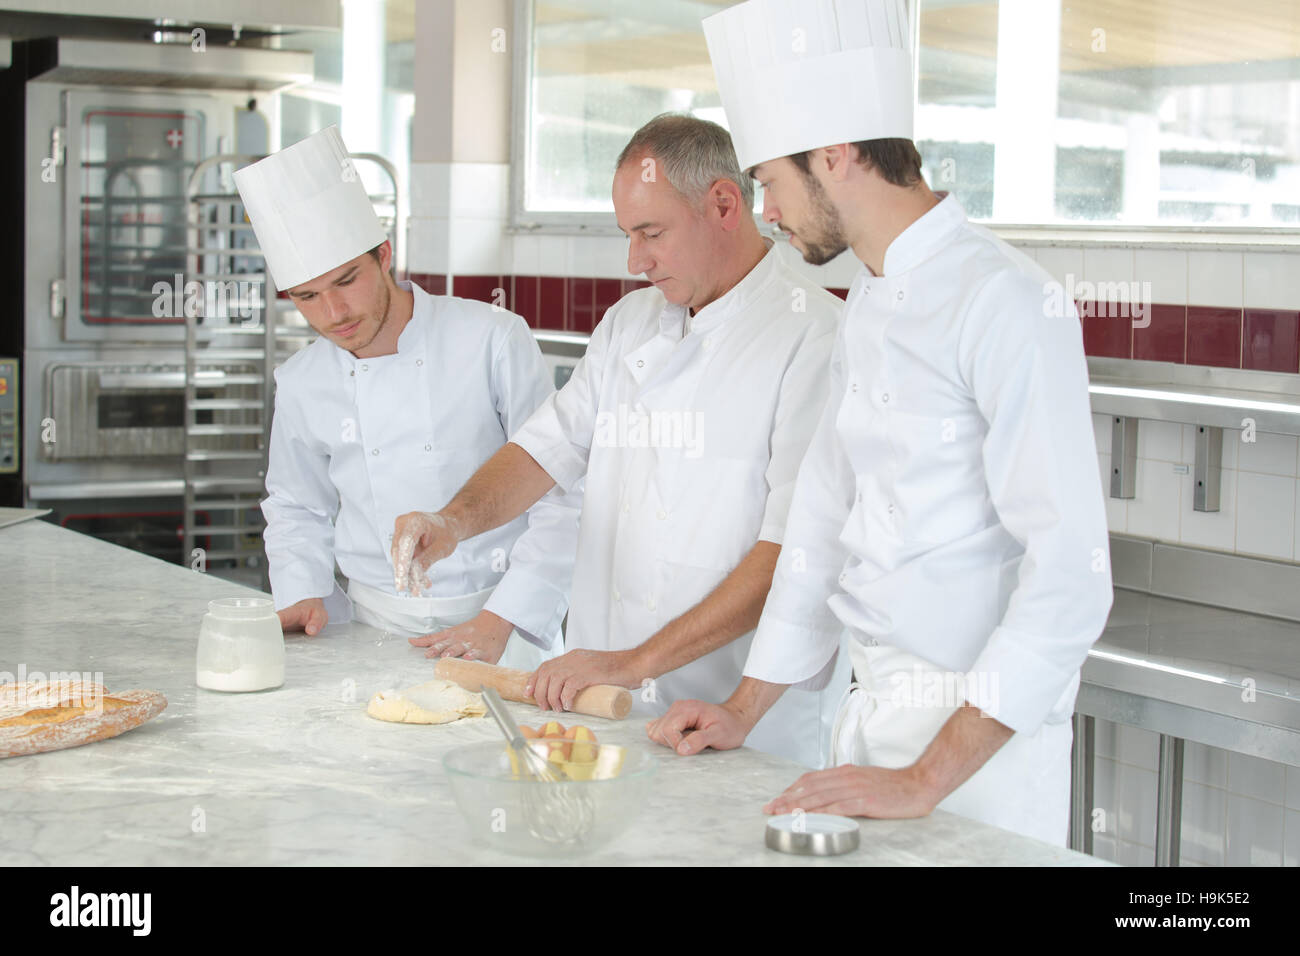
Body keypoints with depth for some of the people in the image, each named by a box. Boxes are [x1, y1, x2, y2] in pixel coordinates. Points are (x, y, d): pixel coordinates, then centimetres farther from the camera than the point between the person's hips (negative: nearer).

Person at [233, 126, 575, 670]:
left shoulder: (492, 340, -6)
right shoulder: (300, 385, 6)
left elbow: (560, 495, -5)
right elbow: (298, 509, 22)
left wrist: (499, 620, -11)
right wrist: (303, 594, 5)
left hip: (502, 627, -3)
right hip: (376, 630, 4)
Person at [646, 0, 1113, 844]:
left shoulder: (1008, 303, -18)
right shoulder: (869, 305, 11)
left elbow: (1070, 575, -23)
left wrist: (925, 779, -23)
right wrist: (745, 713, 15)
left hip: (982, 737, -8)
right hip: (876, 711, 8)